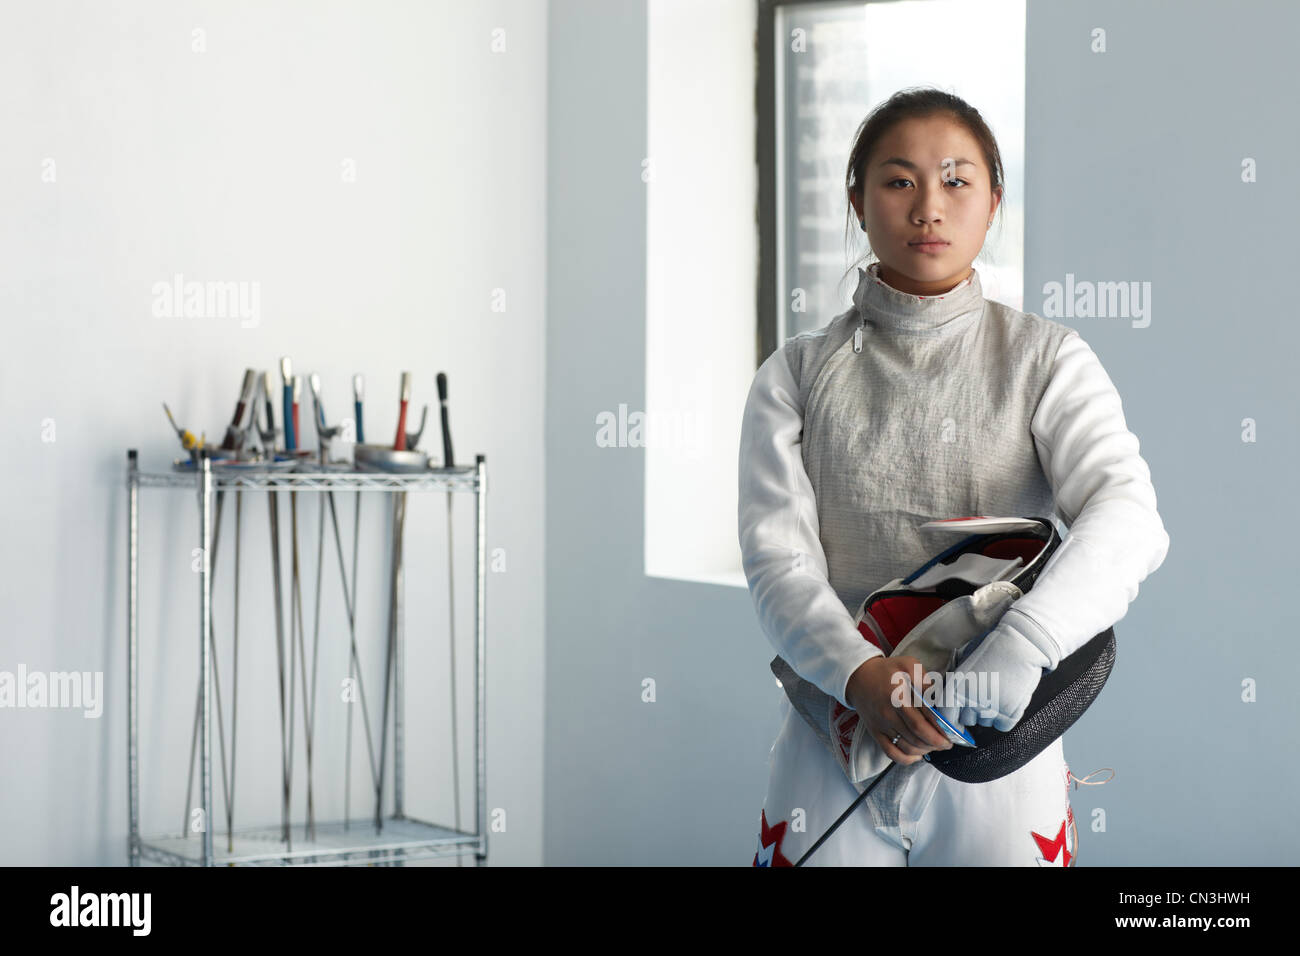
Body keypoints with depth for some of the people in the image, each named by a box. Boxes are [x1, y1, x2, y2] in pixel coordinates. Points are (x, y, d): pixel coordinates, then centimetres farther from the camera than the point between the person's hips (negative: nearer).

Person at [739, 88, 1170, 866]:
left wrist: (1023, 643, -33)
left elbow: (1128, 516, -15)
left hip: (1000, 753, 0)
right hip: (834, 749, 1)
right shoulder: (797, 376, 4)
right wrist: (858, 672, -25)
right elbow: (777, 556, -6)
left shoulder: (1046, 359, 0)